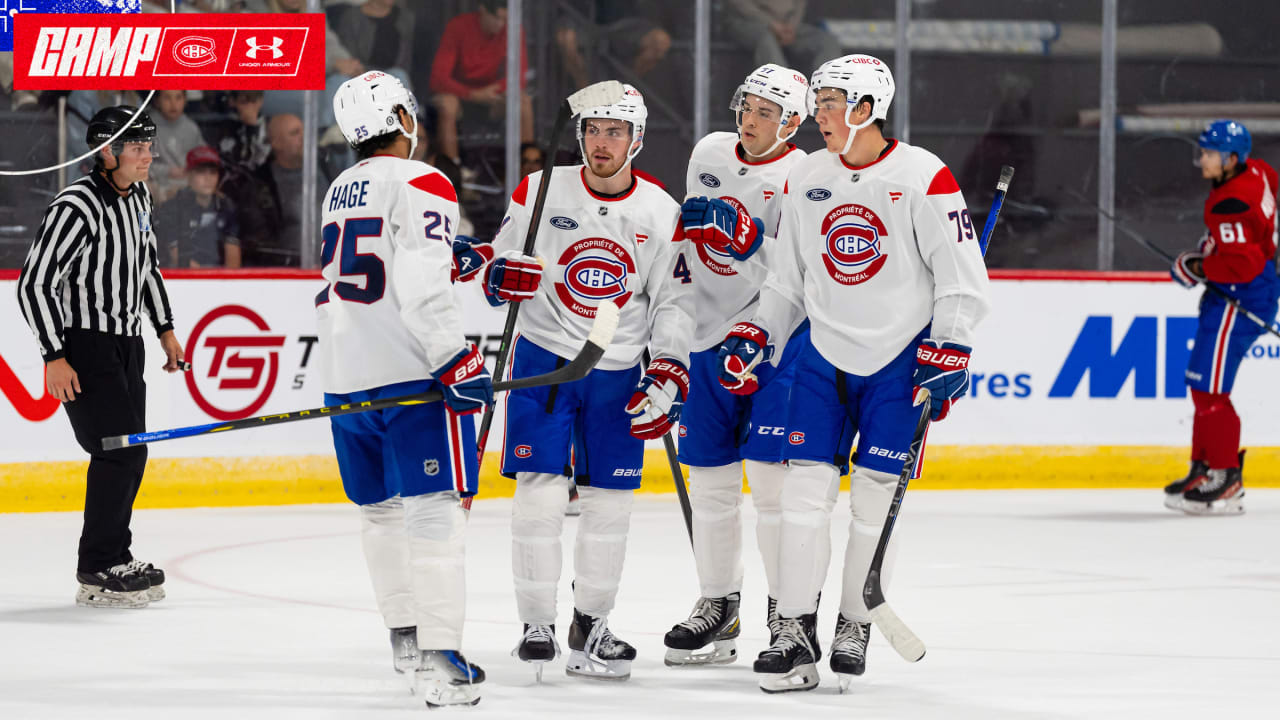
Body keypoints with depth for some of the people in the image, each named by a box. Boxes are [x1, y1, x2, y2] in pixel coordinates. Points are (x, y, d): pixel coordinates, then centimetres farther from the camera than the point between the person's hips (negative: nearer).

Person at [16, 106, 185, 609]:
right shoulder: (76, 208, -20)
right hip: (84, 345, -9)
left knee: (129, 455, 10)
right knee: (119, 451, -12)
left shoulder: (138, 198, 8)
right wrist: (54, 357, -21)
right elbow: (34, 284, -20)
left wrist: (164, 328, 22)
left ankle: (115, 559, 21)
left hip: (126, 343, 9)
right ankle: (99, 572, -5)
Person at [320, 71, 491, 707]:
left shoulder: (338, 192, 18)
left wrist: (460, 256, 27)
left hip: (345, 378, 8)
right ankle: (439, 658, -16)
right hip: (410, 371, -8)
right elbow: (421, 288, -20)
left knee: (381, 508, 18)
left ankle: (405, 635, 28)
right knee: (434, 507, -9)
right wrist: (455, 360, -20)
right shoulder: (420, 185, -9)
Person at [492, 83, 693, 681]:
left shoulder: (662, 214, 0)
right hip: (544, 357, -2)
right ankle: (537, 626, 0)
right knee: (540, 491, -9)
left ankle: (591, 625, 17)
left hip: (618, 371, 2)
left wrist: (669, 374, -4)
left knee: (609, 502, 4)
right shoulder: (540, 193, -4)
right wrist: (501, 273, -20)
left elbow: (673, 301, 4)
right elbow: (499, 262, 4)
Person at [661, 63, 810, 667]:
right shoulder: (710, 153, 8)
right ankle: (718, 607, 18)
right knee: (709, 476, 8)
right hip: (709, 339, 6)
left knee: (771, 474, -11)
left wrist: (744, 235, -30)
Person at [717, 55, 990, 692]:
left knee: (875, 496, -2)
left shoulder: (922, 177, -10)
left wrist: (947, 354, -14)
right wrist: (756, 336, 4)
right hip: (824, 355, 4)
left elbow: (962, 278, -8)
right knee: (805, 489, -5)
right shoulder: (806, 179, 5)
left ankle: (855, 626, 13)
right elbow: (788, 279, 15)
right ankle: (795, 634, -4)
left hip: (899, 360, -4)